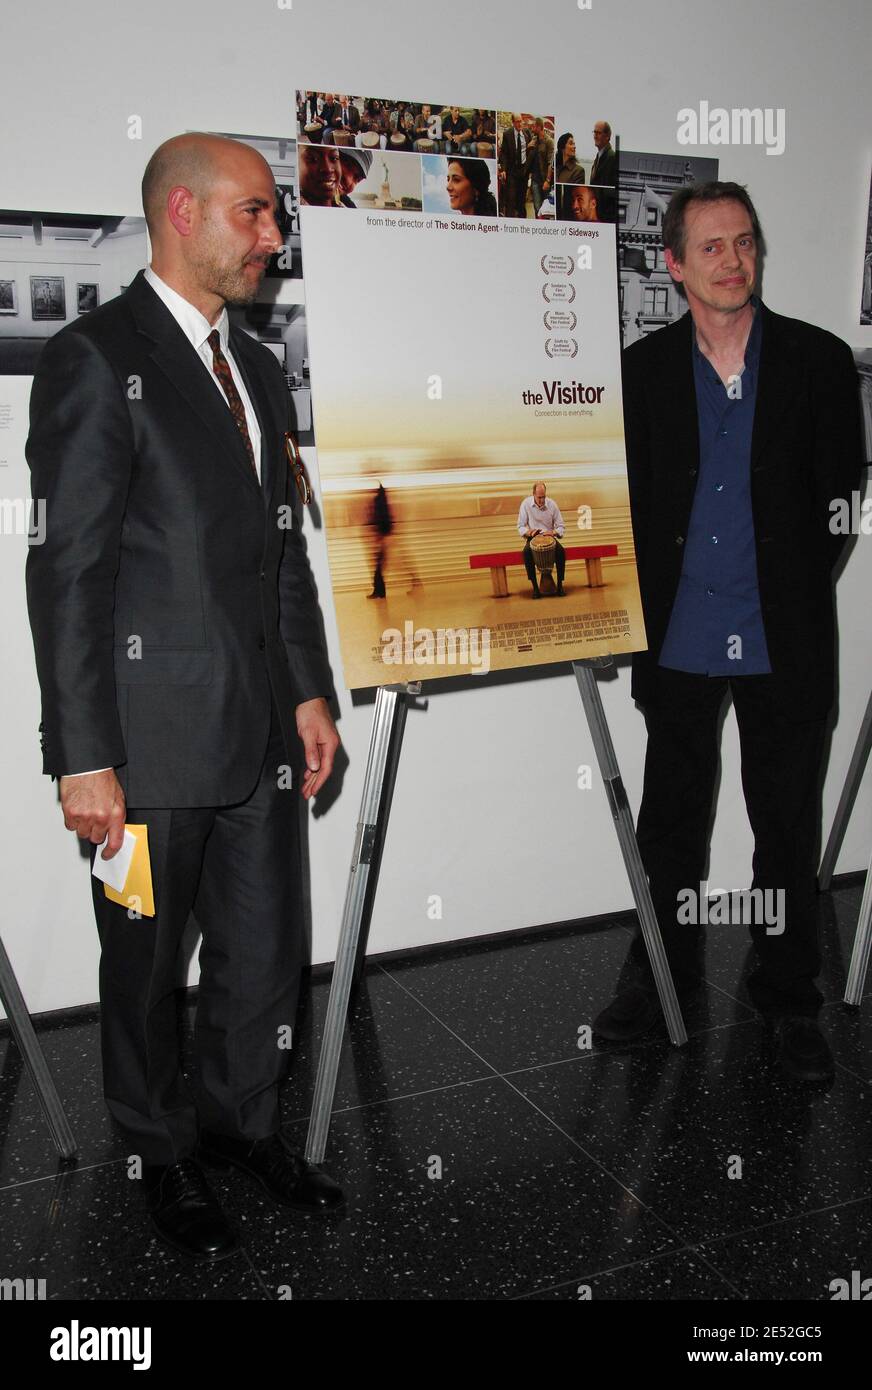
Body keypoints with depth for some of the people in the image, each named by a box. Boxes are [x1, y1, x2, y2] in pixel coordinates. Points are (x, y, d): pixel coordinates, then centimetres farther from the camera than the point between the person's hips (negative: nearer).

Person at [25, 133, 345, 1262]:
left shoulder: (255, 368, 15)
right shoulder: (96, 357, -10)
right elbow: (67, 570, -15)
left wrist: (309, 692, 13)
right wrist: (84, 756, -17)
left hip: (258, 730, 7)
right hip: (152, 734, -7)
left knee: (266, 951, 16)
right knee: (145, 963, 11)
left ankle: (242, 1122, 38)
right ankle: (163, 1155, 33)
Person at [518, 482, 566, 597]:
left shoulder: (552, 504, -5)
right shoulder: (526, 504, -7)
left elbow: (560, 527, -1)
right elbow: (520, 527, -3)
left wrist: (554, 532, -24)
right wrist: (528, 532, -26)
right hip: (533, 538, -1)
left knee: (561, 551, -29)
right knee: (527, 552, -34)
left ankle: (560, 585, -17)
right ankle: (535, 587, -27)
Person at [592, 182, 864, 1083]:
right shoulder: (643, 368, 4)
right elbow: (630, 501, 5)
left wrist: (795, 597, -2)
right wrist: (649, 607, -1)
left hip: (784, 645, -1)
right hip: (679, 643, 1)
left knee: (788, 830, 8)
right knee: (669, 823, 12)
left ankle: (790, 999, 25)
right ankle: (664, 978, 30)